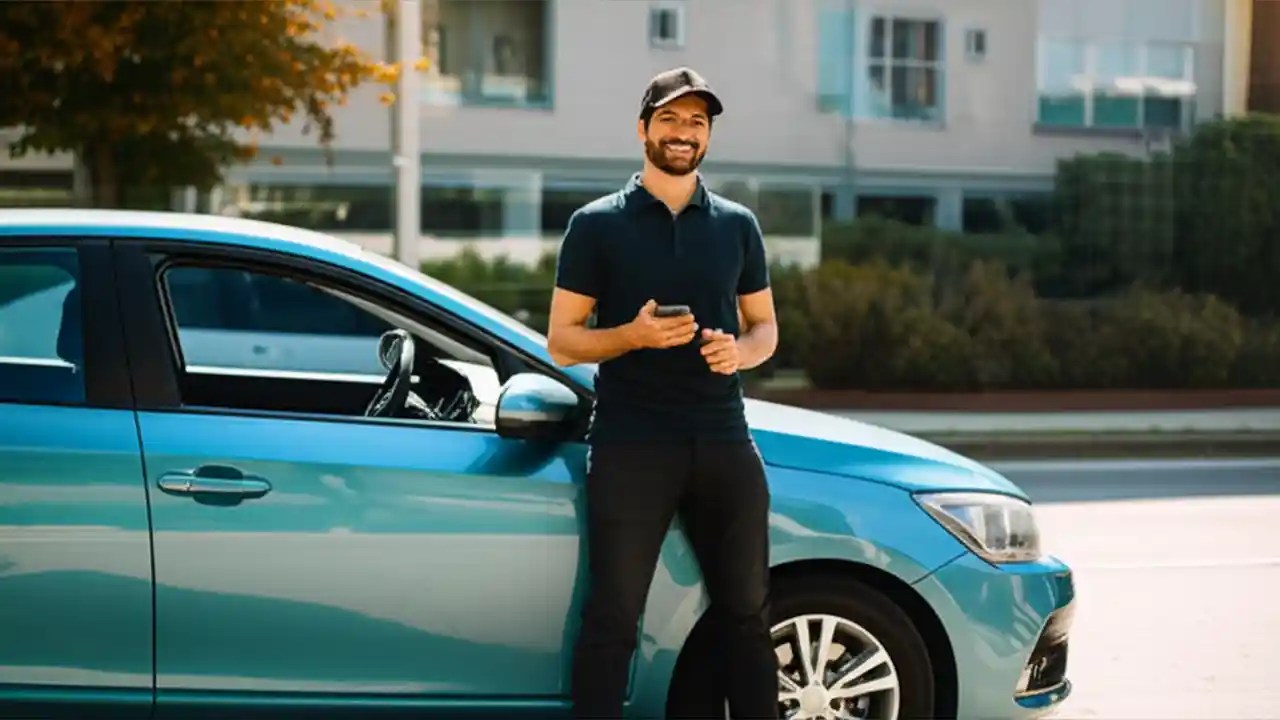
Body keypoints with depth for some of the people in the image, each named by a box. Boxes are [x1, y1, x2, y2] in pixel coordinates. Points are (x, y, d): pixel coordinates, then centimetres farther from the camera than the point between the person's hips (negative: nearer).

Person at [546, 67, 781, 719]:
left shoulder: (737, 225, 12)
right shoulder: (597, 224, 2)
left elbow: (765, 328, 17)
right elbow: (561, 340, 0)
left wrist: (741, 351, -6)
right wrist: (633, 334, -18)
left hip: (724, 441, 4)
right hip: (630, 444, -3)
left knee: (746, 614, 9)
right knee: (612, 617, -2)